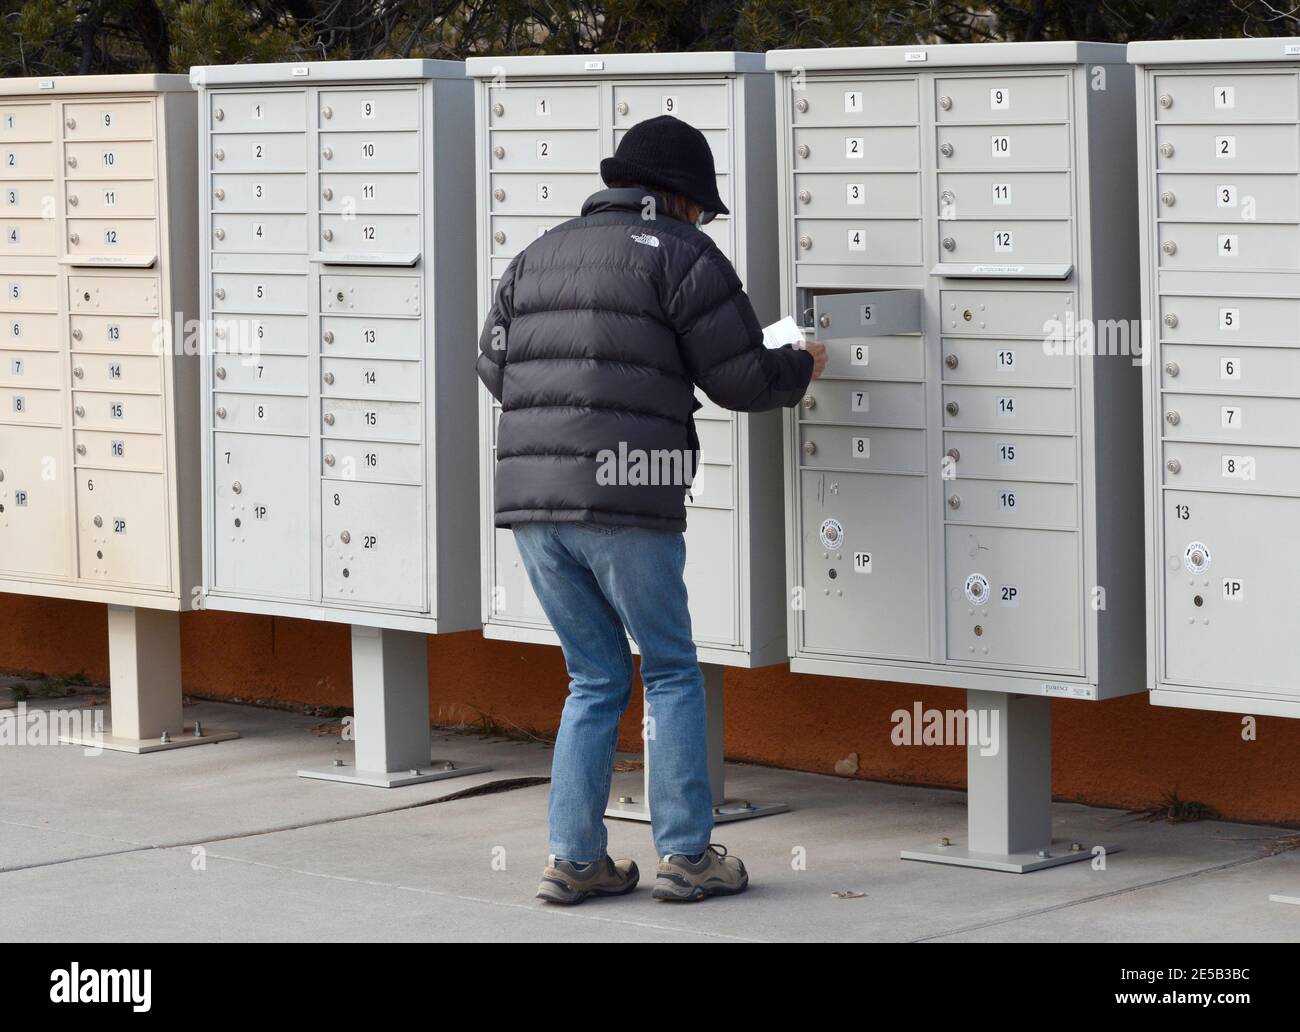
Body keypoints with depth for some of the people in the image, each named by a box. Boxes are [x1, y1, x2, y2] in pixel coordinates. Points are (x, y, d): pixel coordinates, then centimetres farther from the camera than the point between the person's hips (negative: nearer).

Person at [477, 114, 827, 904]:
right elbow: (740, 378, -2)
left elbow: (494, 365, 20)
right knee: (672, 671, 9)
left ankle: (575, 859, 11)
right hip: (624, 500, -6)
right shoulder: (679, 254, -1)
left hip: (530, 495, 6)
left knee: (596, 679, 16)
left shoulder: (539, 255, 18)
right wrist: (803, 368, 18)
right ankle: (686, 853, 8)